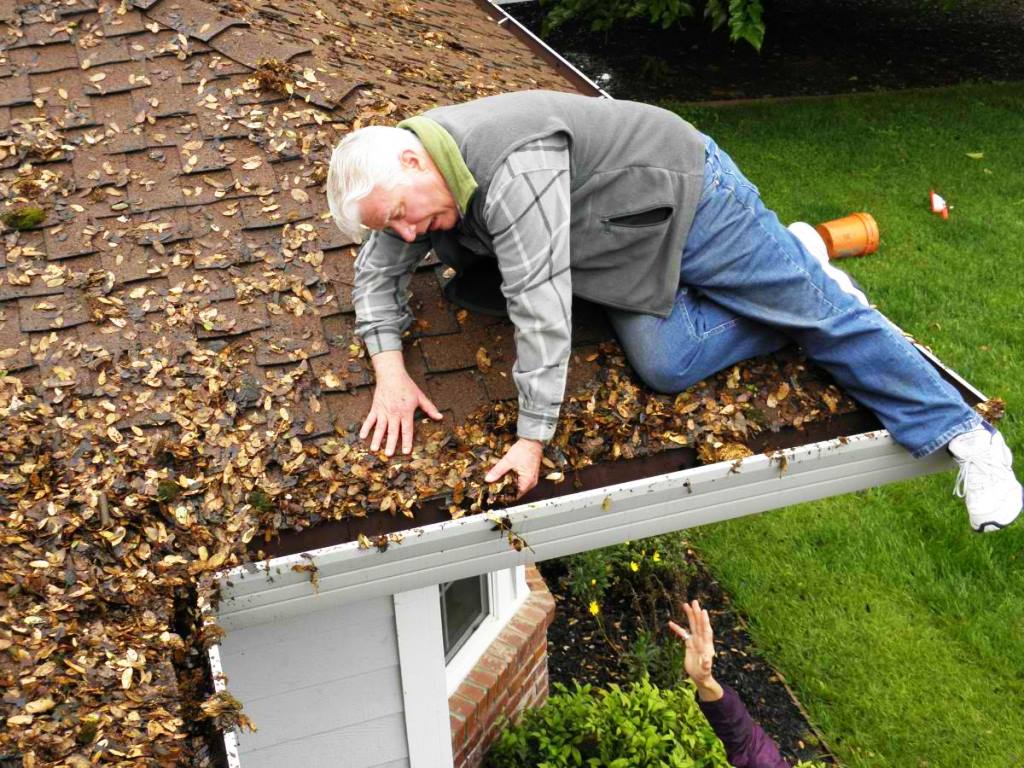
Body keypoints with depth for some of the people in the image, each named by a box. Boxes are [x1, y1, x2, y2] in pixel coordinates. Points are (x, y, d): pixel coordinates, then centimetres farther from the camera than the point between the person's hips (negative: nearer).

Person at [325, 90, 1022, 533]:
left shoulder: (511, 170, -36)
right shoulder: (412, 179, -7)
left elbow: (542, 307, -37)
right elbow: (380, 271, 2)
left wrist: (532, 439, -31)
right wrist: (391, 369, -16)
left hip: (685, 196, -8)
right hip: (630, 254, 8)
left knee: (820, 310, -3)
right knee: (665, 364, -10)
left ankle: (962, 433, 12)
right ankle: (796, 262, 11)